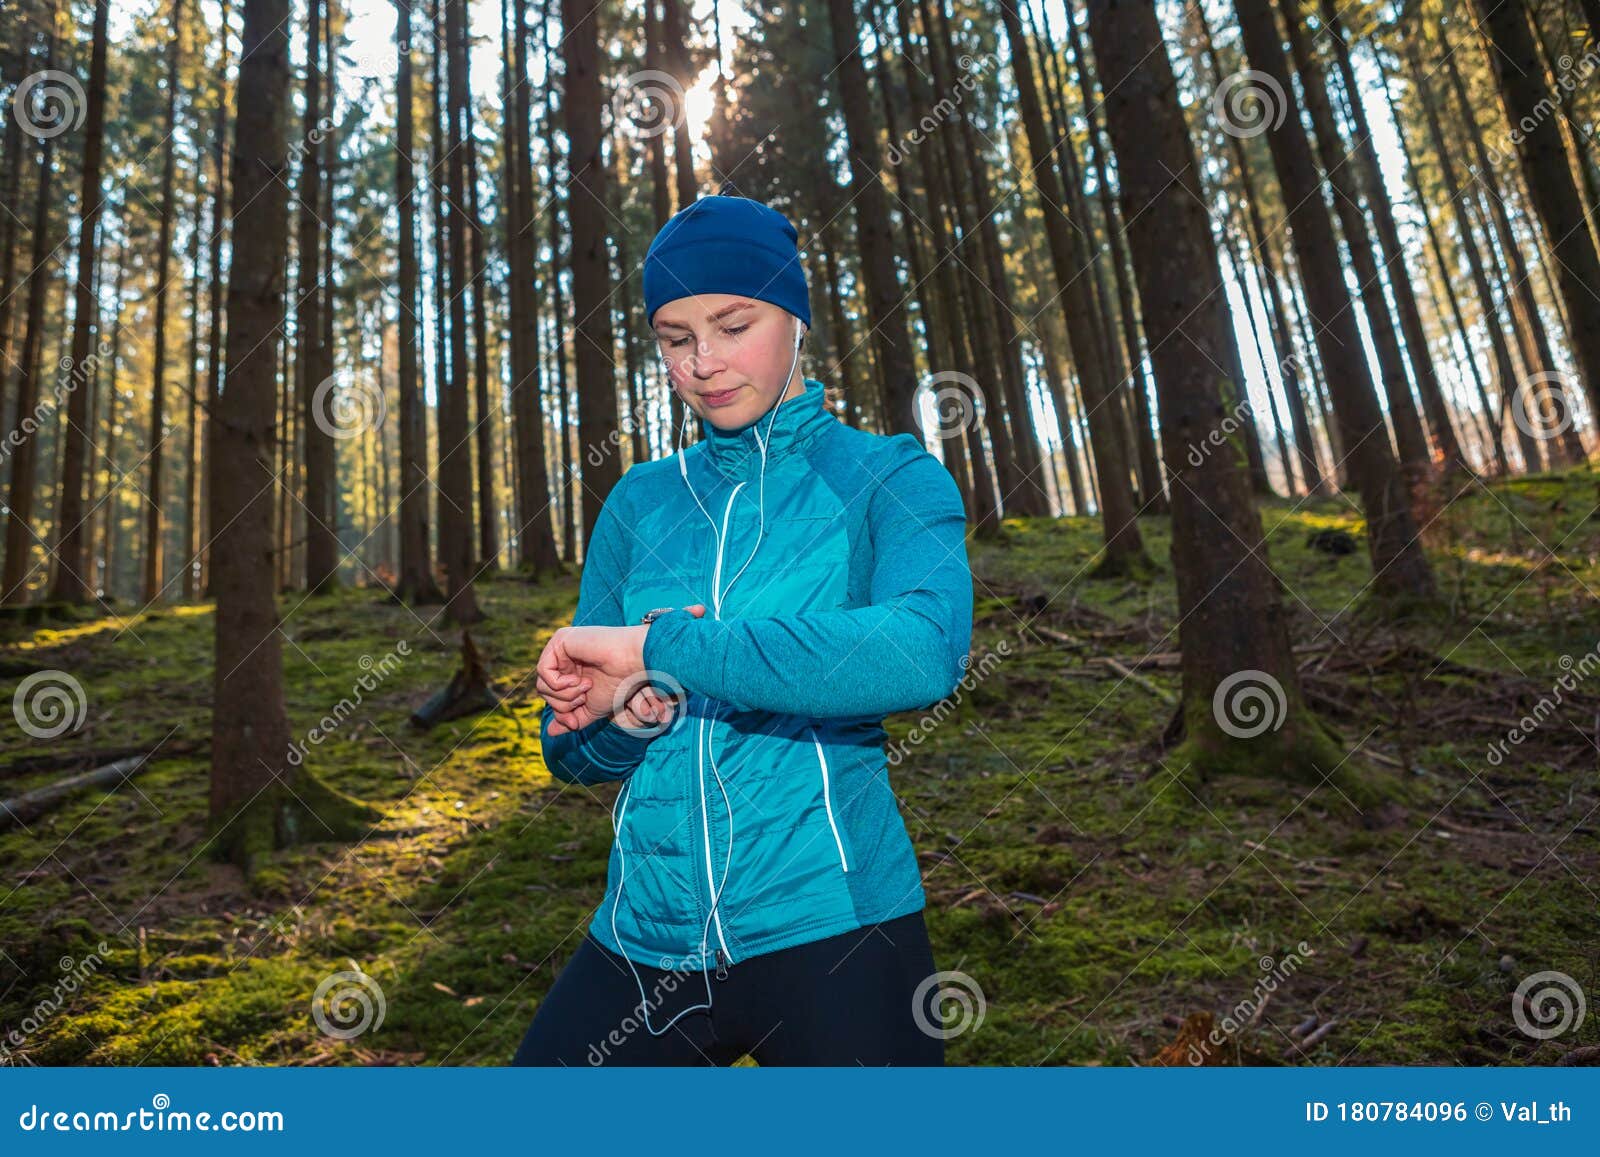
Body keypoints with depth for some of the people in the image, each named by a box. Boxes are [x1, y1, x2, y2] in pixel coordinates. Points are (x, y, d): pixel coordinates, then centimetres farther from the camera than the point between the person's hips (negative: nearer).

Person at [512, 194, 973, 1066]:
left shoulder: (886, 475, -3)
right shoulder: (640, 502, 6)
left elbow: (925, 650, -25)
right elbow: (570, 749, 10)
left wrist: (655, 647, -23)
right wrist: (627, 716, -13)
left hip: (828, 927, -3)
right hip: (643, 932, 4)